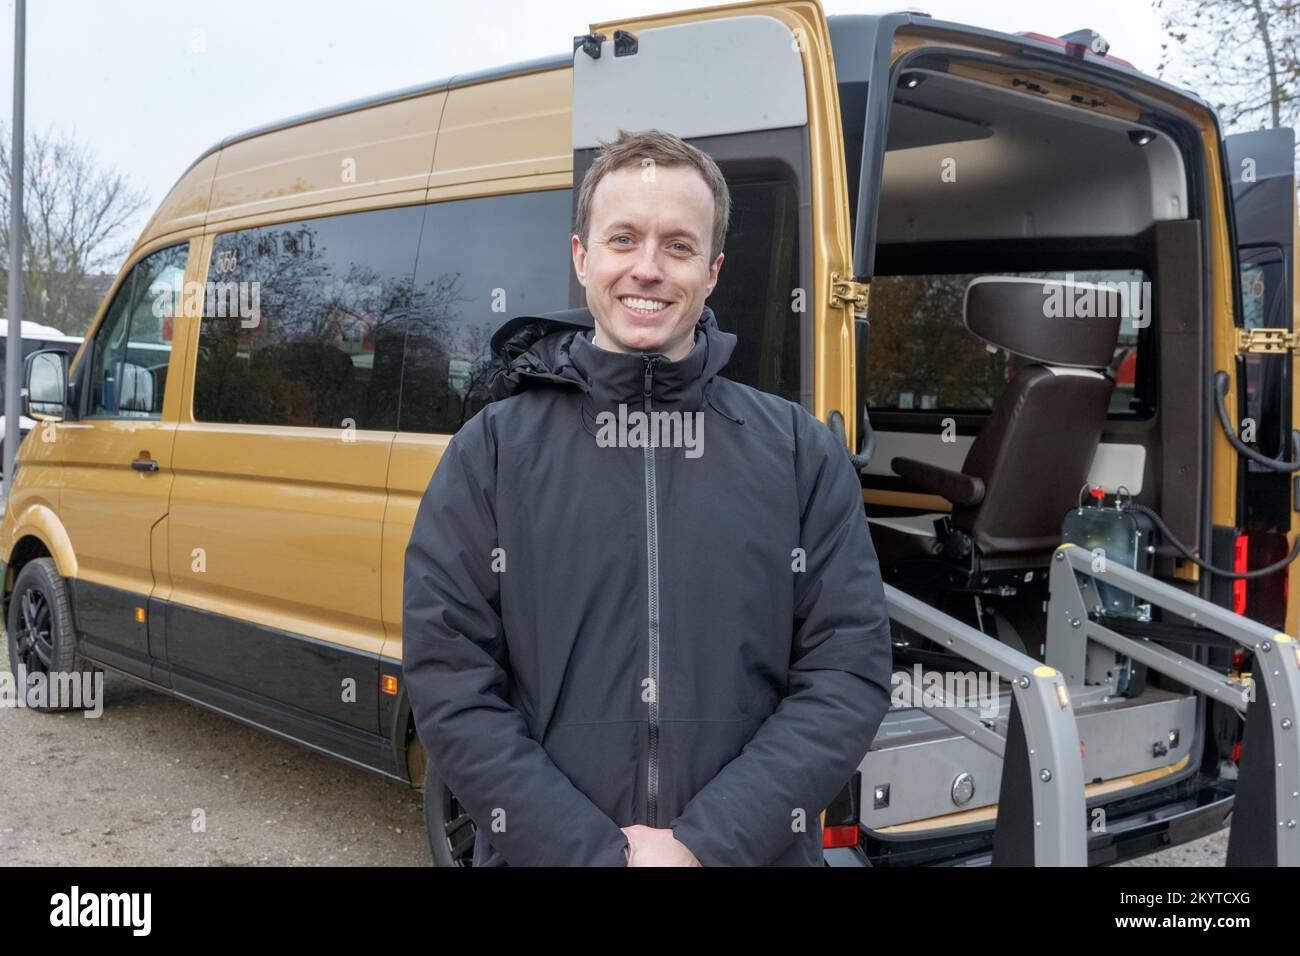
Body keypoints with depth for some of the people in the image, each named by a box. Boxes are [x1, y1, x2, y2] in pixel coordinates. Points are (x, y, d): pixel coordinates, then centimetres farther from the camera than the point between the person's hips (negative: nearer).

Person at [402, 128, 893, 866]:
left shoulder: (802, 452, -1)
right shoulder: (491, 452, -3)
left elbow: (849, 675, -6)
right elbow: (450, 683, -7)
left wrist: (708, 845, -15)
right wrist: (593, 852, -15)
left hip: (753, 852, 1)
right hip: (544, 852, 0)